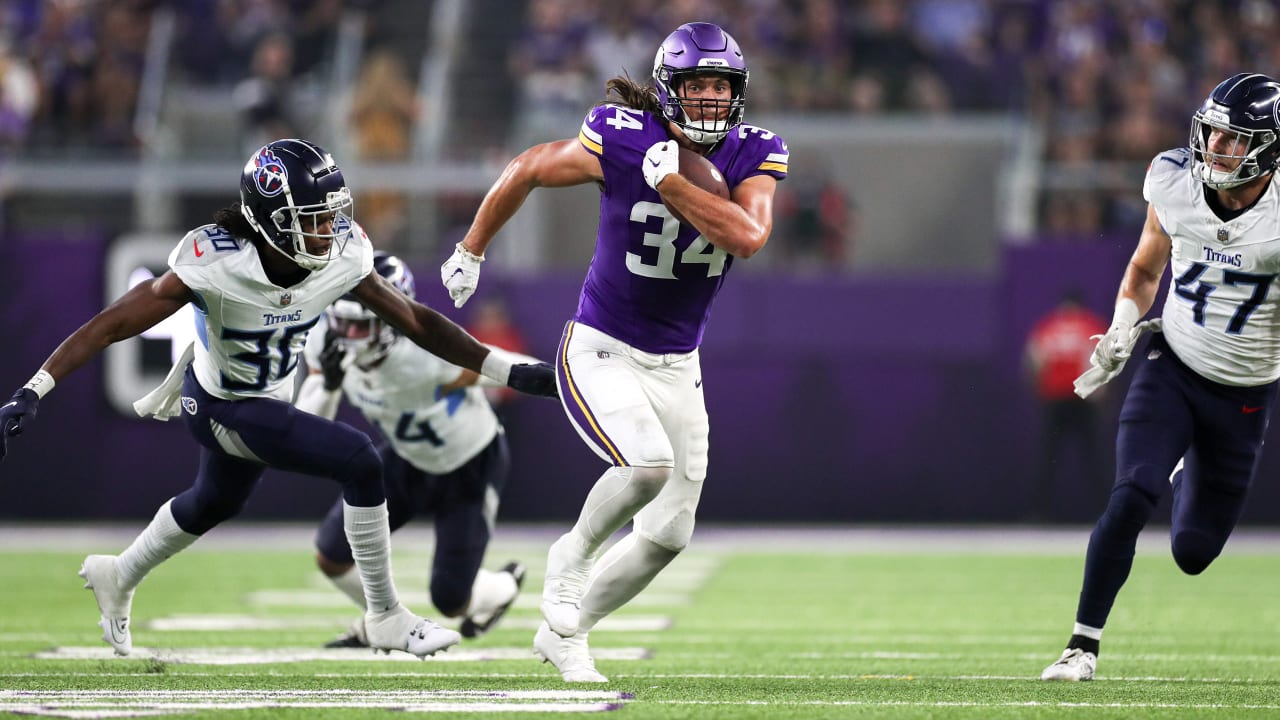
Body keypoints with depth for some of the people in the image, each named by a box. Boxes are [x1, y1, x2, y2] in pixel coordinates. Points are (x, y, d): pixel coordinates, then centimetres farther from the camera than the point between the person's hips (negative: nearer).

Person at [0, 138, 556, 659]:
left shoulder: (340, 257, -20)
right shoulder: (217, 264, -35)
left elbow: (415, 321, -10)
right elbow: (113, 323, -32)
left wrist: (509, 372, -14)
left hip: (268, 397, 7)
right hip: (220, 409, -7)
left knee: (212, 504, 31)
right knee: (360, 461, -22)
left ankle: (117, 579, 60)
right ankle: (386, 619, -7)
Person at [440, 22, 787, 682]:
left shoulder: (753, 158, -8)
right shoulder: (622, 143, -17)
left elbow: (749, 237, -27)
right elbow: (527, 169, -1)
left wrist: (670, 182, -28)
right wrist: (471, 252, 9)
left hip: (675, 367, 5)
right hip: (599, 354, -5)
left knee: (668, 534, 7)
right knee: (650, 463, -31)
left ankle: (564, 632, 28)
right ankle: (573, 555, -2)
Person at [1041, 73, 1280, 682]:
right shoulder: (1175, 184, -10)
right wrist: (1121, 333, -5)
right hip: (1171, 371, 1)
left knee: (1193, 553, 9)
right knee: (1129, 499, -22)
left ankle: (1188, 476, 46)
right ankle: (1084, 643, -10)